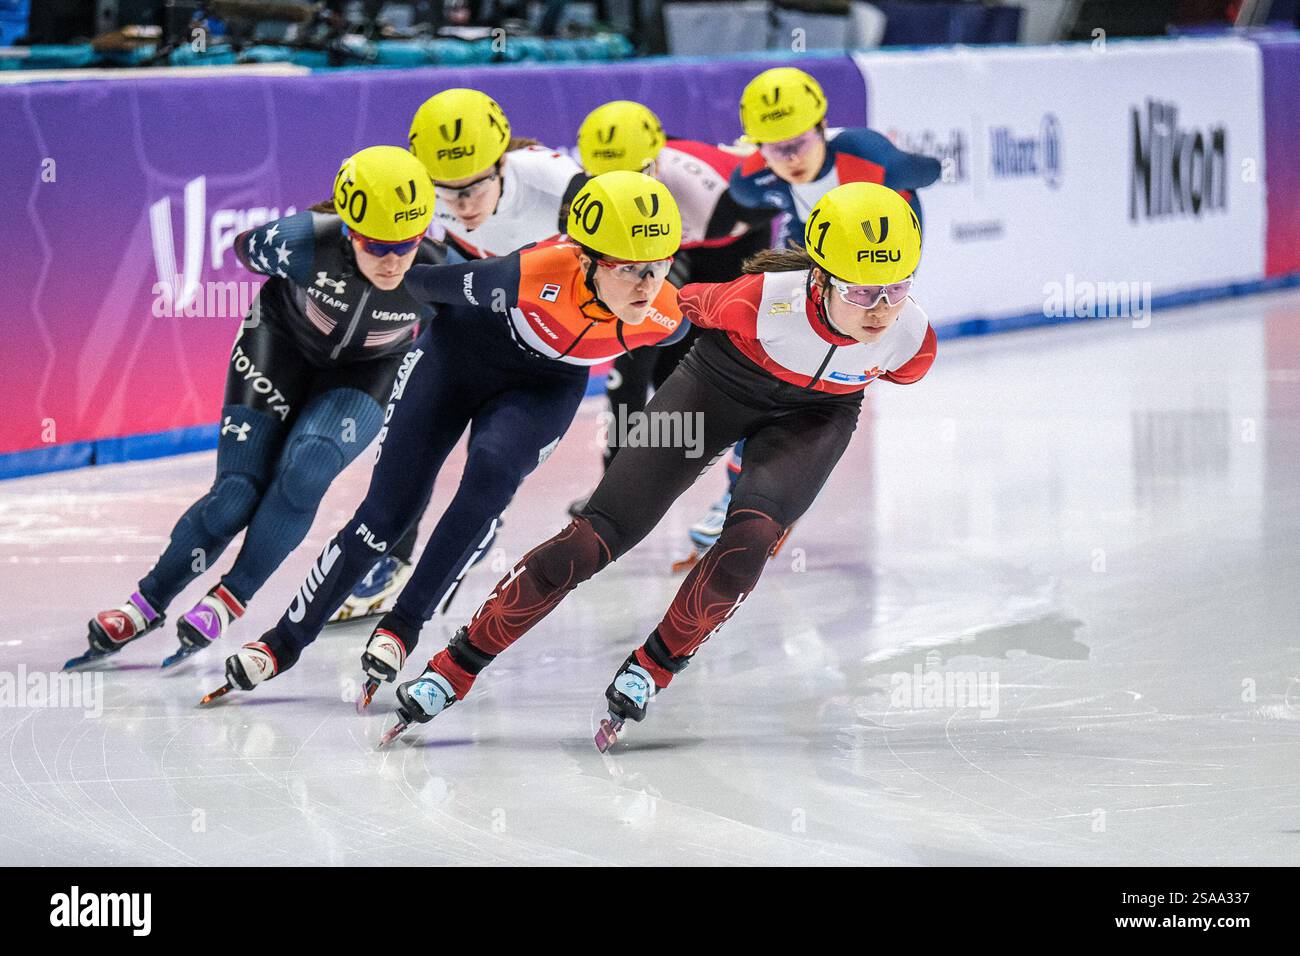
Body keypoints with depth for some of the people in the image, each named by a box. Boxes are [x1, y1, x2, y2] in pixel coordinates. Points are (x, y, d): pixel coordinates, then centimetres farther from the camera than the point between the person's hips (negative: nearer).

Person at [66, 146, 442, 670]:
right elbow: (247, 247, -10)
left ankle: (230, 598, -10)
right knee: (237, 494, -9)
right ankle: (148, 602, 10)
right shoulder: (306, 243, -36)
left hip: (367, 371, 0)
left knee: (305, 470, -26)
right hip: (284, 342, 0)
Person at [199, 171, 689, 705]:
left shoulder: (665, 318, -29)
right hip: (462, 352, -2)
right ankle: (286, 641, 15)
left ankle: (403, 627, -13)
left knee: (491, 472, -28)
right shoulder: (533, 278, -40)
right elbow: (433, 281, -20)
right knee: (386, 510, -2)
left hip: (546, 385, 2)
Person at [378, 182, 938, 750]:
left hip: (814, 413, 1)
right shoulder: (763, 299, -36)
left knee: (751, 538, -28)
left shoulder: (912, 340, -28)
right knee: (593, 540, -9)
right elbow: (688, 302, -13)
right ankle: (455, 668, 3)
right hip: (717, 383, -1)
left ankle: (652, 670, -5)